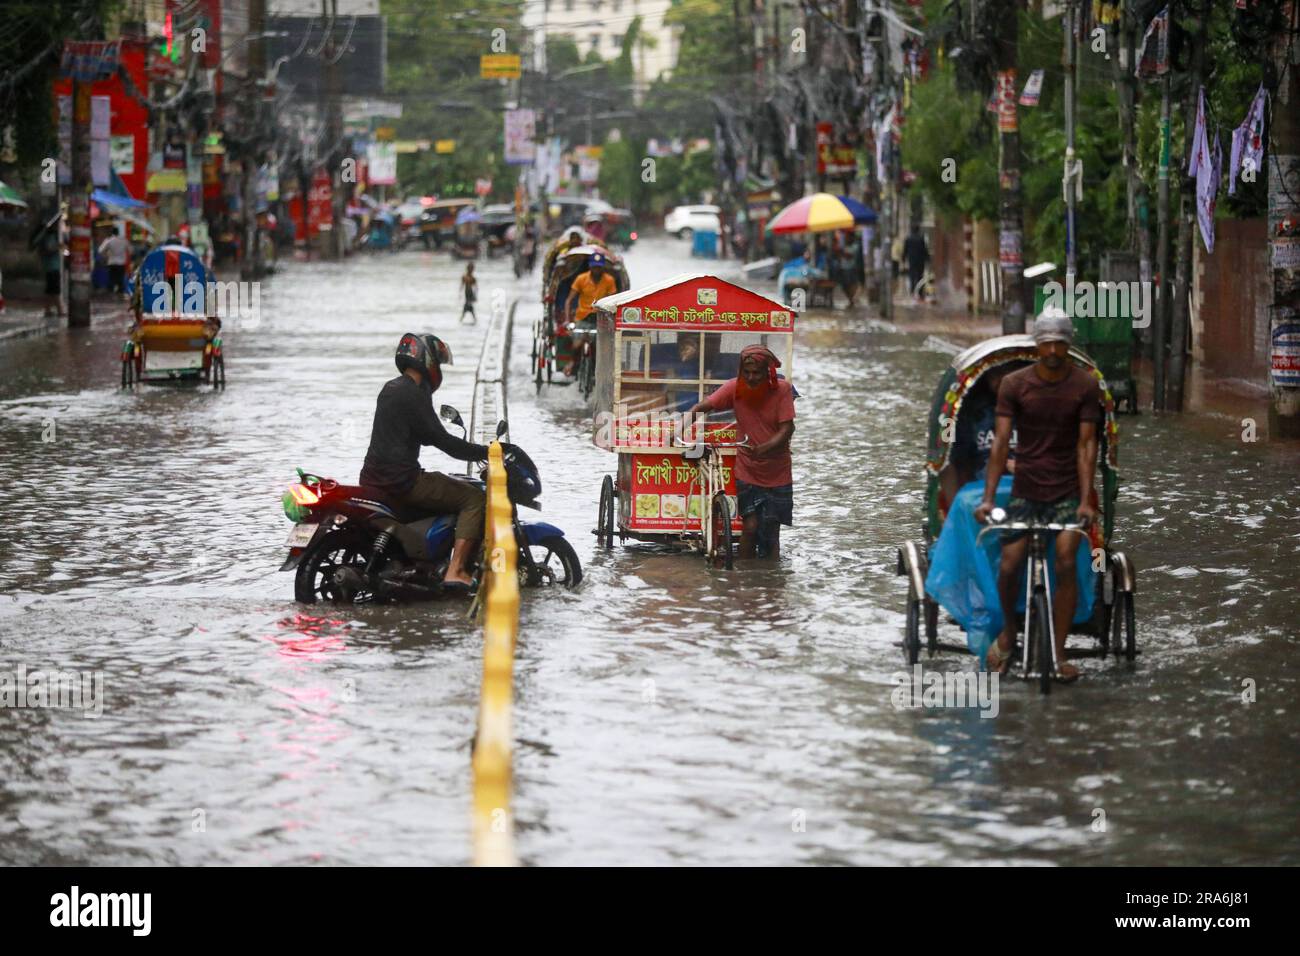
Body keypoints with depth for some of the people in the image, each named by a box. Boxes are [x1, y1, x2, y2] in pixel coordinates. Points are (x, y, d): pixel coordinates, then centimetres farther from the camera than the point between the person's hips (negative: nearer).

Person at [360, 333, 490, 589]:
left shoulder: (390, 389, 17)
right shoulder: (413, 395, -14)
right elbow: (440, 440, -16)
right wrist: (485, 452, -10)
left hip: (374, 479, 10)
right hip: (401, 481, -10)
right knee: (474, 498, -8)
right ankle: (456, 571, -19)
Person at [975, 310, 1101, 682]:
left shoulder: (1085, 385, -5)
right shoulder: (1015, 384, -4)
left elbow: (1086, 445, -8)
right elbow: (1001, 442, -8)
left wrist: (1086, 500, -17)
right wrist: (988, 497, -16)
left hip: (1068, 493, -1)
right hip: (1026, 492, 1)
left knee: (1065, 563, -16)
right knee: (1009, 566, -8)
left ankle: (1058, 653, -8)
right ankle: (1008, 631, 21)